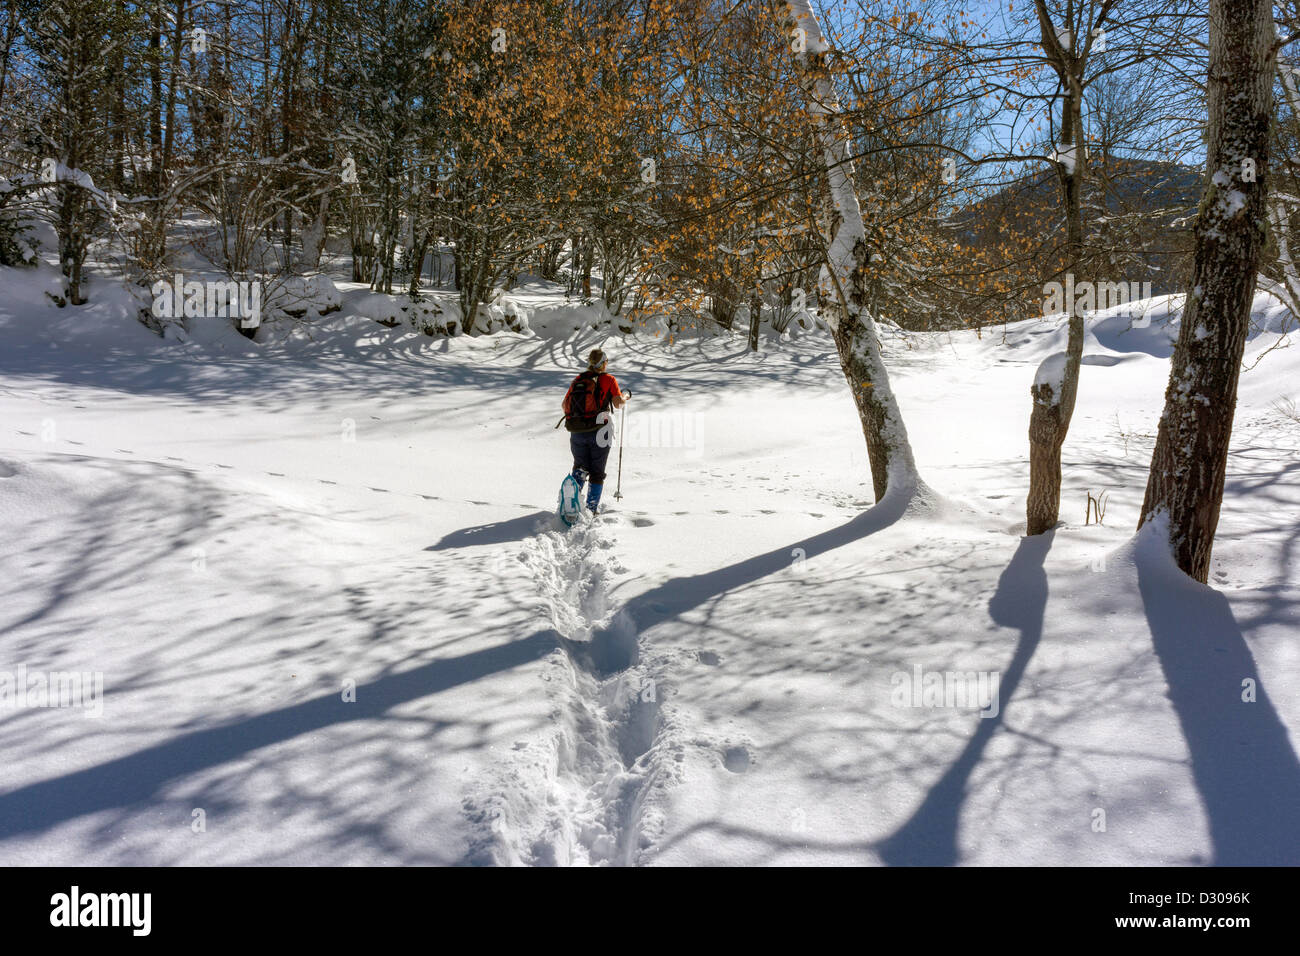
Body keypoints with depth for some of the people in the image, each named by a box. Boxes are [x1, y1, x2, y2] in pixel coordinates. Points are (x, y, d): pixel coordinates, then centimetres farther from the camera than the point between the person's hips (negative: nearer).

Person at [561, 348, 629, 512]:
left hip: (576, 433, 3)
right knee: (597, 473, 10)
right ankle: (591, 509, 7)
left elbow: (565, 404, 7)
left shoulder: (577, 380, 10)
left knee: (580, 467, 22)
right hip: (598, 432, -3)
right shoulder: (608, 379, 0)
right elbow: (618, 403, -8)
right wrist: (626, 396, 12)